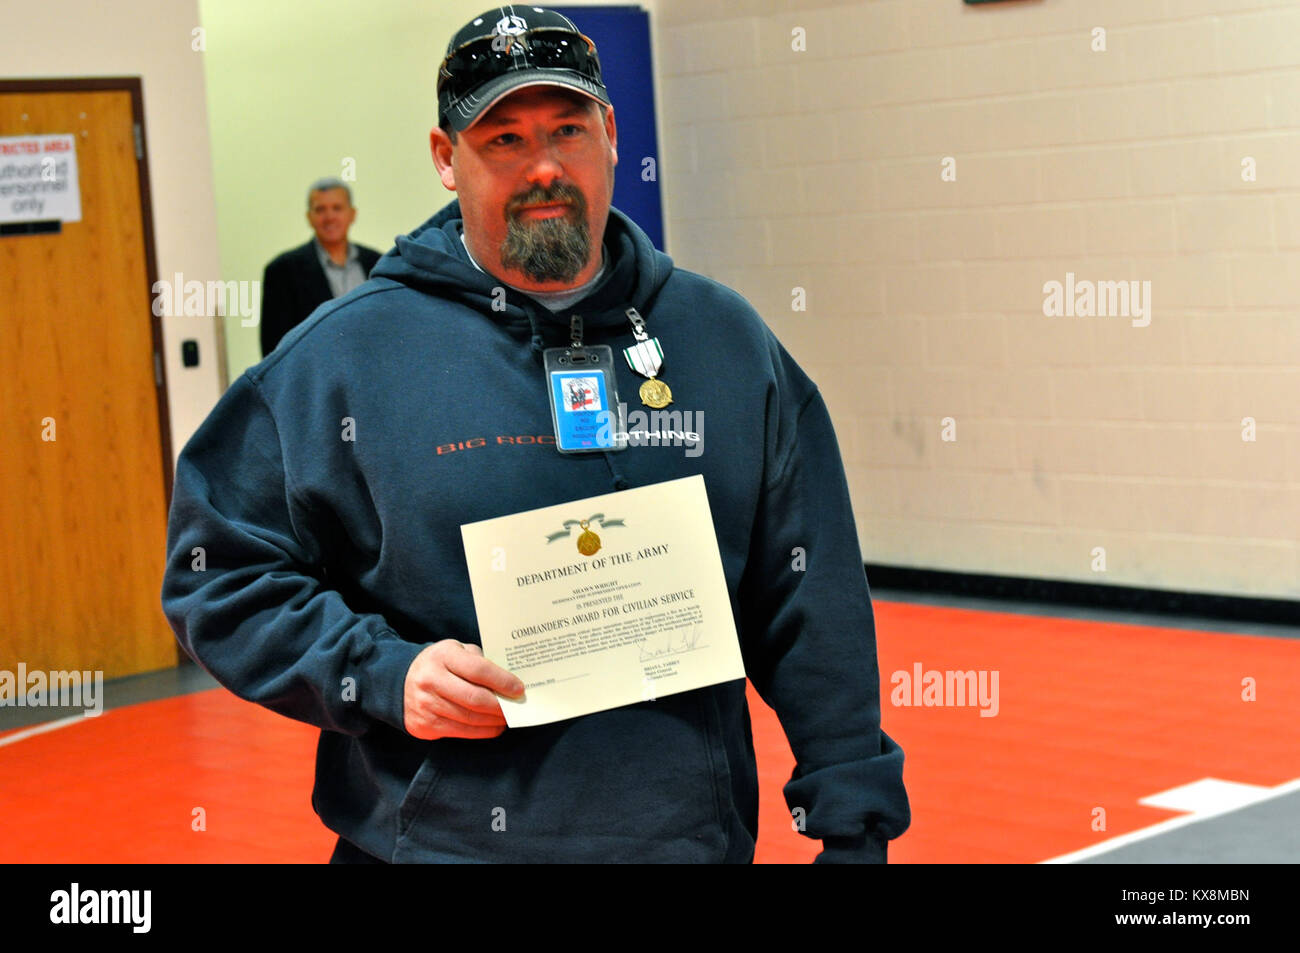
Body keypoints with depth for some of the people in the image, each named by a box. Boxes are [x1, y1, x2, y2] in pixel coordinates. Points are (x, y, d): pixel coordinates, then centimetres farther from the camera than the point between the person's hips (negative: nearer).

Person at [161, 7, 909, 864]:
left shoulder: (727, 343, 4)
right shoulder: (344, 357, -5)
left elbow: (812, 606, 5)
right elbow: (218, 574, -2)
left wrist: (854, 824, 1)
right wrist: (382, 677, -15)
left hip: (692, 832, 2)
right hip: (435, 837, -2)